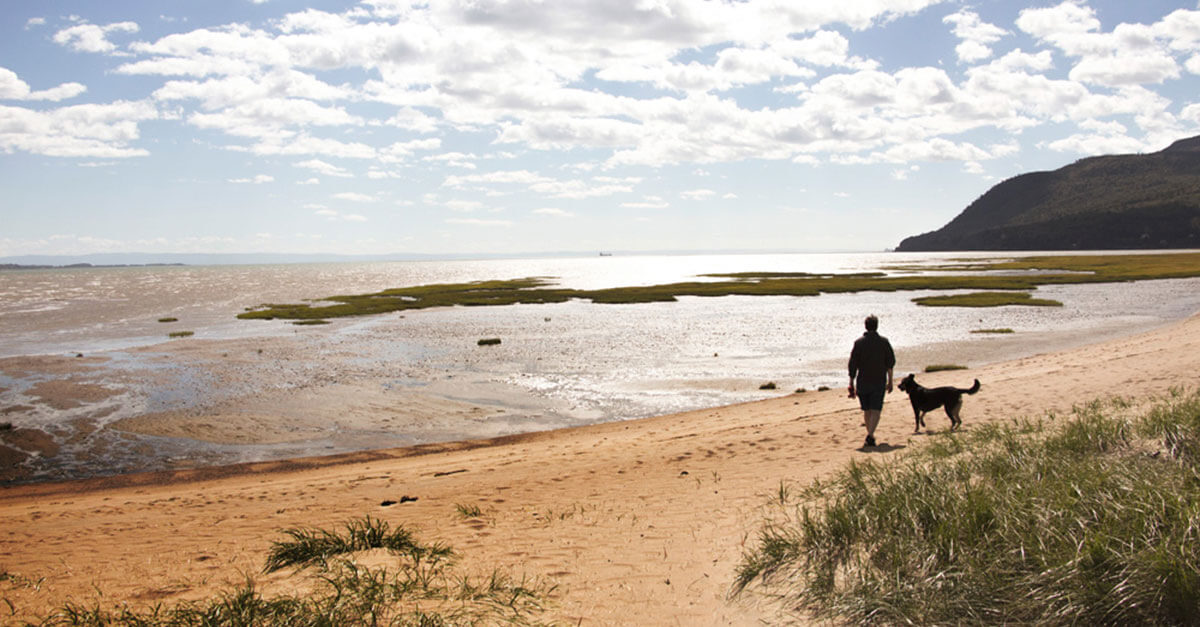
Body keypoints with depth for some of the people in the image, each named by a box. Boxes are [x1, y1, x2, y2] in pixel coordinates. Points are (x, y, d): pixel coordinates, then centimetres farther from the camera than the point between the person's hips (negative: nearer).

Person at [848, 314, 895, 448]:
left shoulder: (859, 342, -4)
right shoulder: (884, 342, -1)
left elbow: (853, 365, -5)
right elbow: (890, 362, 2)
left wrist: (851, 384, -1)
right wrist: (890, 381, 11)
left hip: (862, 382, 1)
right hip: (879, 382, -1)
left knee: (867, 411, 14)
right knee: (876, 411, -4)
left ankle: (871, 436, 23)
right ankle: (870, 436, -21)